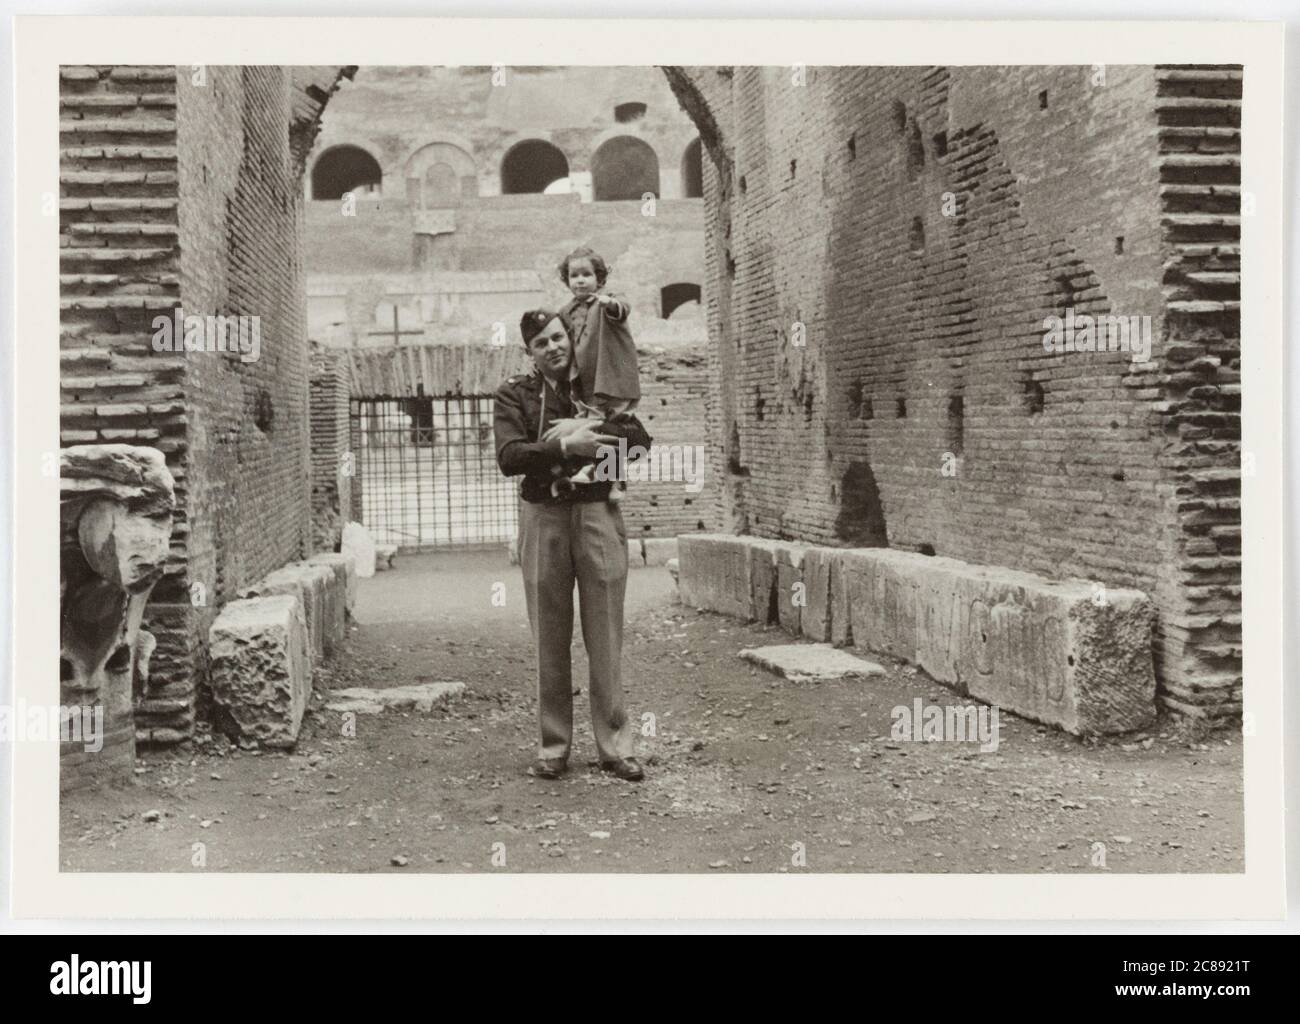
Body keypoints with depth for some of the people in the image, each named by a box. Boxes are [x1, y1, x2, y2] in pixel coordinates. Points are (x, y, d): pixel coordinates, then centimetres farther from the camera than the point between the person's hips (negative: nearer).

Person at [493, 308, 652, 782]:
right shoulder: (514, 393, 5)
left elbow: (640, 438, -4)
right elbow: (509, 457, -10)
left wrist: (587, 427, -15)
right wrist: (564, 446, -20)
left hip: (599, 515, 1)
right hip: (544, 518, -1)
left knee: (606, 637, 1)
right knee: (550, 640, 4)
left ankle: (615, 745, 9)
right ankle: (553, 746, 14)